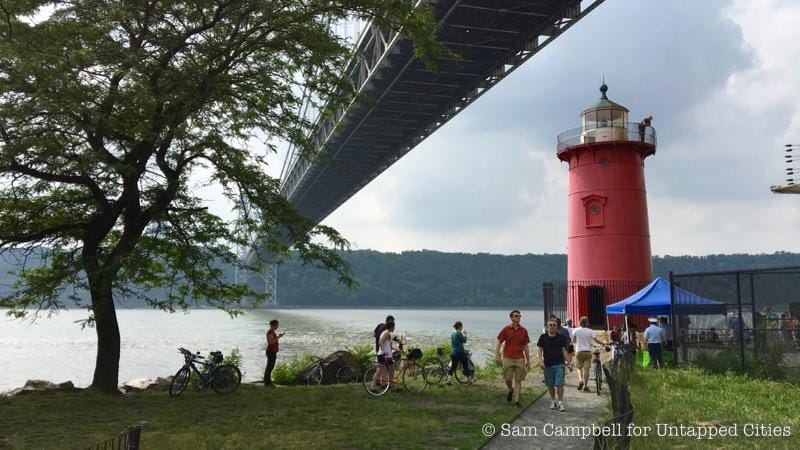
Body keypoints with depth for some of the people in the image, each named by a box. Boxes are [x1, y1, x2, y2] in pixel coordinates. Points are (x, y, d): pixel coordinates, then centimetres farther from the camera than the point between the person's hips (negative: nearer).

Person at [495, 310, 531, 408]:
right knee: (508, 379, -1)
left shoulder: (523, 331, 7)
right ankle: (511, 390, 31)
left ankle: (516, 401, 4)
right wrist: (497, 356, -7)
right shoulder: (506, 329, 1)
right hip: (508, 358, -1)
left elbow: (526, 346, 12)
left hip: (520, 359, 1)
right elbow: (499, 343, 3)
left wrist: (528, 361, 11)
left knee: (518, 380, 0)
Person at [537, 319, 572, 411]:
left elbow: (564, 350, 7)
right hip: (547, 365, 1)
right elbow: (540, 350, 3)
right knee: (550, 385, 10)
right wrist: (541, 361, -10)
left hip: (559, 364, -1)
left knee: (559, 384, -8)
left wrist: (569, 362, 1)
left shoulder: (561, 337, 4)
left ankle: (560, 402, -1)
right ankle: (553, 401, 25)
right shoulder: (543, 337, 3)